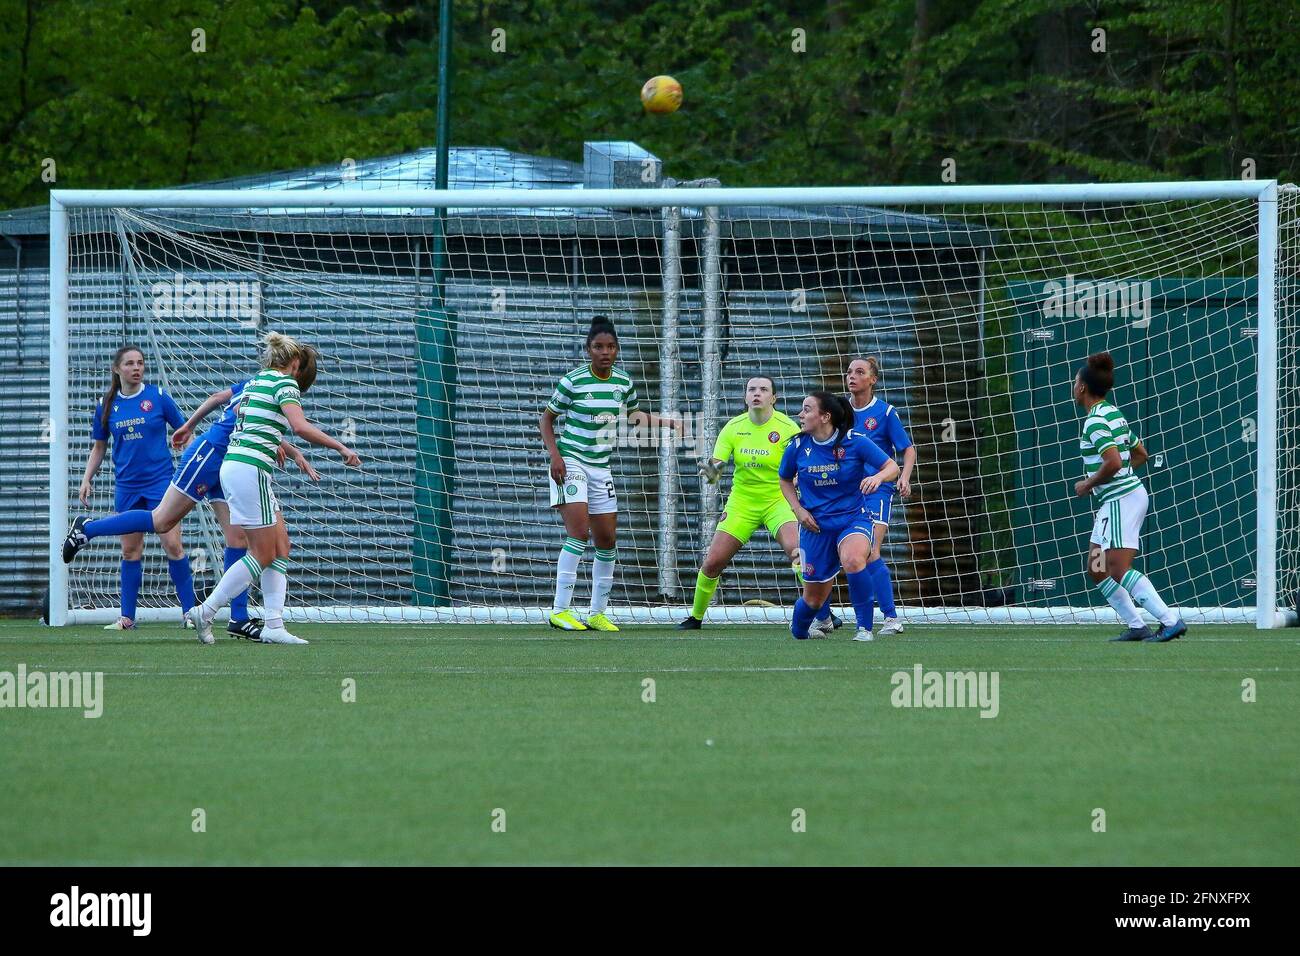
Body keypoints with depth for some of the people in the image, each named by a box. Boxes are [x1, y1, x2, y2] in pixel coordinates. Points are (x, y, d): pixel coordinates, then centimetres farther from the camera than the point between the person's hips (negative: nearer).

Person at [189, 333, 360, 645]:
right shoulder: (285, 383, -7)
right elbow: (300, 426, -22)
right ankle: (205, 611, -4)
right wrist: (341, 447, -18)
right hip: (251, 469, -9)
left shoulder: (254, 382, 19)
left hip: (232, 465, 9)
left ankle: (274, 626, 3)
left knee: (280, 546, 8)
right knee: (263, 554, -4)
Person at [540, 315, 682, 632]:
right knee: (579, 533, -20)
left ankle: (597, 613, 18)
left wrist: (669, 423, 11)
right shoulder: (572, 381, -12)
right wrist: (554, 455, -14)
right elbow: (546, 418, -2)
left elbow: (633, 415, 24)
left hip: (600, 468, 6)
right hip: (570, 462, -6)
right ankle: (560, 610, -17)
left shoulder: (623, 382, 5)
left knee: (607, 542, 7)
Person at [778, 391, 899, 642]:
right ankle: (798, 628, 43)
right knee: (814, 599, 7)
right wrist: (798, 509, 1)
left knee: (852, 560, -37)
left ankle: (864, 628, -24)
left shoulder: (854, 442, -11)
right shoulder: (797, 447, -2)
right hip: (815, 525, 3)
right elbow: (785, 480, 16)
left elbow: (892, 466, -6)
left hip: (854, 519, -3)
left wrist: (878, 477, -28)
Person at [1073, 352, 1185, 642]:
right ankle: (1136, 626, 10)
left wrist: (1087, 485, -11)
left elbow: (1112, 462, -26)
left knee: (1119, 569, -14)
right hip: (1115, 500, 10)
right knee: (1096, 570, 12)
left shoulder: (1095, 421, -15)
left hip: (1120, 500, -10)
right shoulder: (1114, 415, 15)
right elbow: (1140, 454, 23)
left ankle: (1171, 621, -20)